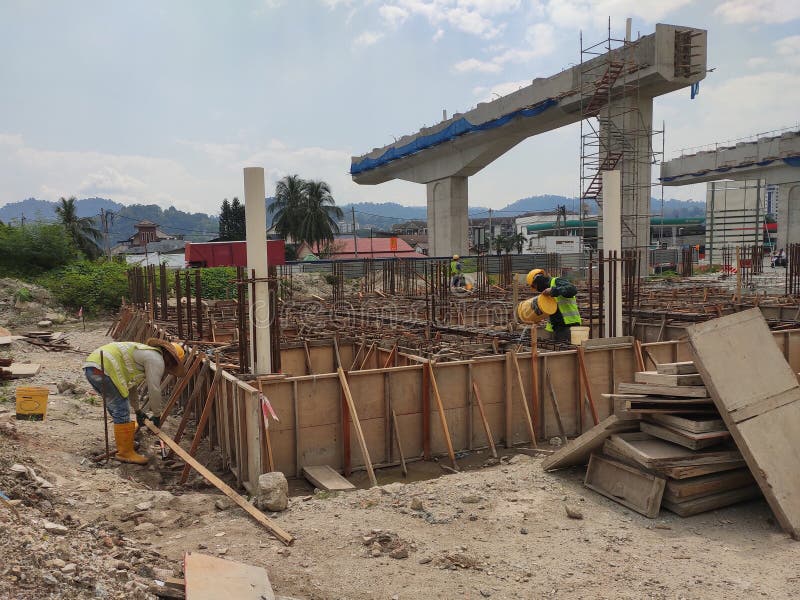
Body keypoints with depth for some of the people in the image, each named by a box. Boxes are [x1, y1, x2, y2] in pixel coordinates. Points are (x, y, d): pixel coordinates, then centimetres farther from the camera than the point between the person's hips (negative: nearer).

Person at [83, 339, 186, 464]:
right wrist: (157, 415, 9)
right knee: (122, 412, -5)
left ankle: (122, 446, 31)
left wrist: (137, 410, 39)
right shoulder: (156, 359, -3)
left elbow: (130, 383, 35)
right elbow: (154, 389, -6)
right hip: (102, 368, -11)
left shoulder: (144, 353, 27)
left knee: (118, 410, 20)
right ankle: (125, 453, 1)